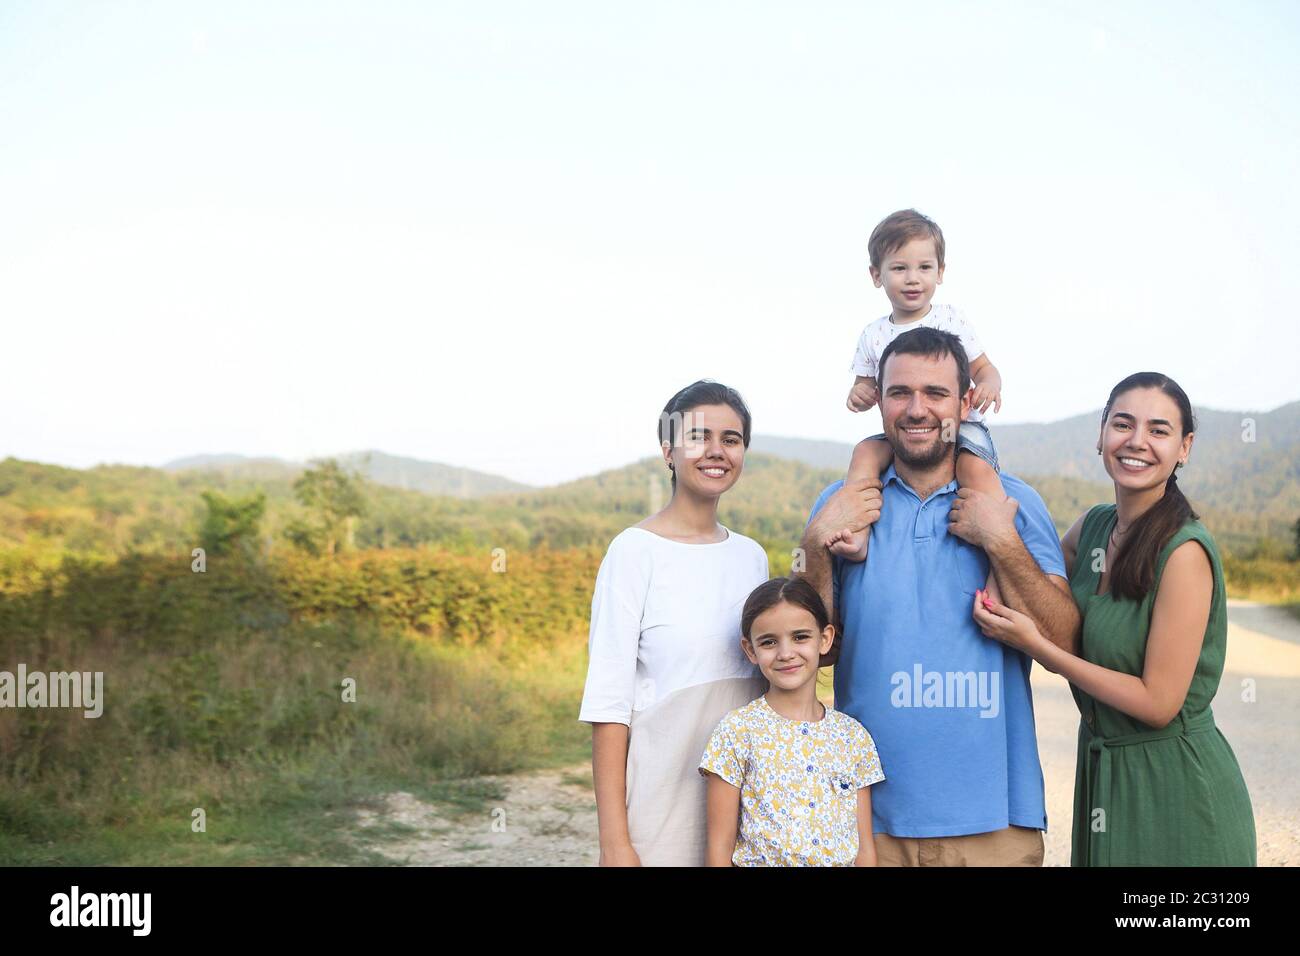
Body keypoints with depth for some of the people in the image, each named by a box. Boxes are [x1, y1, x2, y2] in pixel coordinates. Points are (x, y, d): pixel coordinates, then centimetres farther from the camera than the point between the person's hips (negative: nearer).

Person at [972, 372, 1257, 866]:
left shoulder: (1185, 550, -20)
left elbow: (1158, 703, -21)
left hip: (1174, 784, -7)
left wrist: (1034, 644, -20)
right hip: (1100, 769, 7)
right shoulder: (1093, 526, 1)